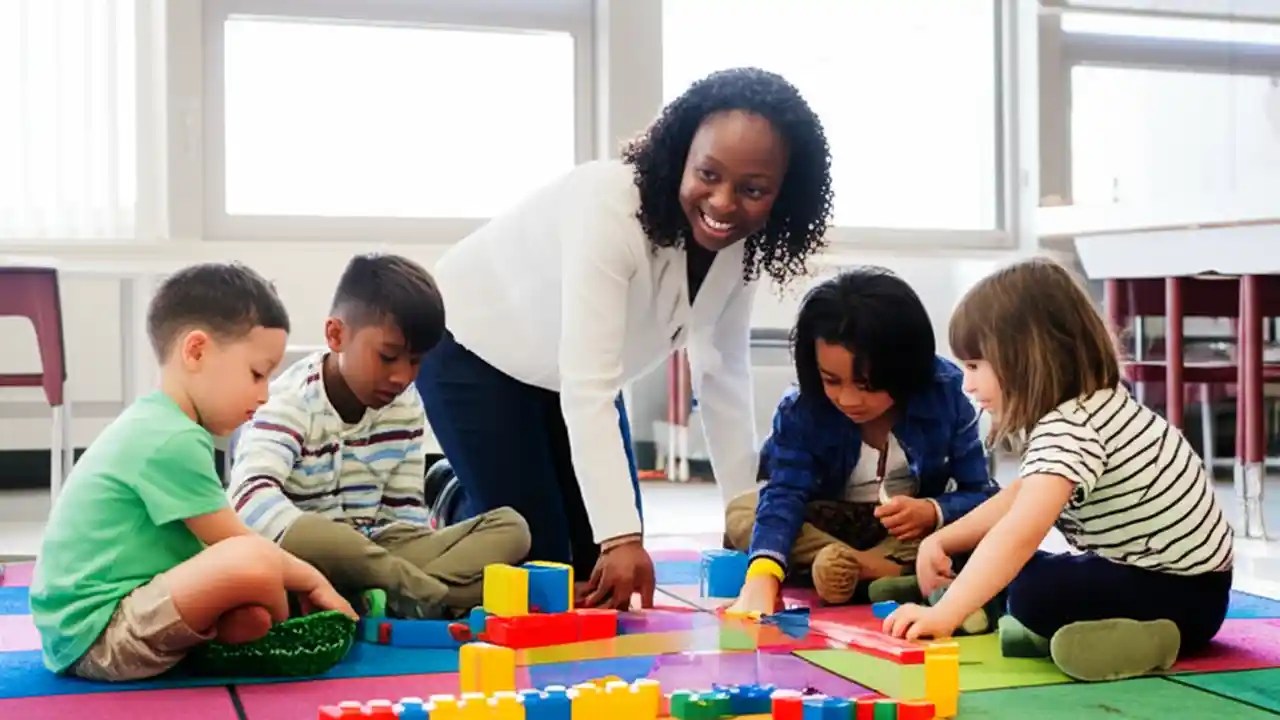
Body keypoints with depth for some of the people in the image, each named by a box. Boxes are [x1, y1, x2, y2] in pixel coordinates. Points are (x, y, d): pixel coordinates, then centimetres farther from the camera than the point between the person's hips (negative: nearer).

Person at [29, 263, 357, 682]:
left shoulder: (153, 425, 15)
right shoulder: (173, 441, -18)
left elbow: (216, 544, 20)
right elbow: (235, 544, -13)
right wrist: (313, 581, 1)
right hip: (97, 635, -11)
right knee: (254, 564, -24)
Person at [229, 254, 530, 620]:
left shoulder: (405, 406, 5)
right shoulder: (290, 403, -15)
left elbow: (404, 510, 9)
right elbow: (252, 497, -33)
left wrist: (405, 568, -12)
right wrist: (328, 560, -48)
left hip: (370, 556, 7)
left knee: (510, 527, -8)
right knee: (302, 538, -42)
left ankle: (410, 602, -32)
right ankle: (439, 600, -27)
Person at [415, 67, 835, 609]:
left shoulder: (739, 242, -14)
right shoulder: (611, 207, -37)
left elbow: (723, 376, -3)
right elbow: (587, 388, -42)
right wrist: (621, 536, -49)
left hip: (578, 372, 7)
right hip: (475, 351, -7)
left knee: (614, 575, 3)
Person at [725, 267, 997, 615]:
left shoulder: (944, 396, -20)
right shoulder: (799, 410, -21)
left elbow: (983, 497, -17)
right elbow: (784, 495, -33)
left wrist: (932, 512, -39)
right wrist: (762, 578, -52)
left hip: (912, 533, 0)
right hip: (827, 527, 0)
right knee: (741, 513, -26)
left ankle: (854, 569, -37)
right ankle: (872, 570, -39)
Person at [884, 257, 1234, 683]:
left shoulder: (1070, 430, -26)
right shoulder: (1091, 405, 6)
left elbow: (1020, 534, -40)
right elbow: (1024, 497, 14)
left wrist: (944, 615, -44)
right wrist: (941, 541, 3)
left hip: (1181, 596, -10)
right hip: (1157, 572, 10)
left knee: (1034, 593, -31)